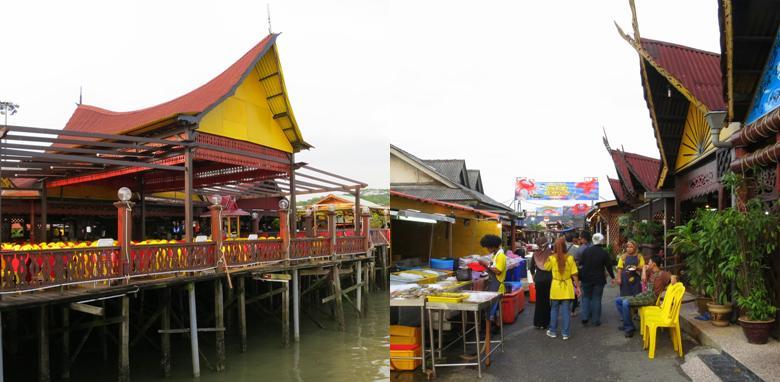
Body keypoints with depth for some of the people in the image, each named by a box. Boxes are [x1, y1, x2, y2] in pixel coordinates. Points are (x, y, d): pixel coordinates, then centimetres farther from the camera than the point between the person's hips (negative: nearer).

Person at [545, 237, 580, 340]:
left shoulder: (551, 258, -9)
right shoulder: (570, 258, -9)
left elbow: (546, 268, 9)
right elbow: (574, 275, -6)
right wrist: (577, 286, 2)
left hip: (555, 287, 0)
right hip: (567, 288, 0)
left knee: (554, 310, 14)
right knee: (566, 310, 6)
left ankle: (552, 331, 21)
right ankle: (565, 333, 10)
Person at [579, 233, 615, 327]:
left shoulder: (586, 251, -3)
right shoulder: (604, 253, -8)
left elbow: (581, 265, 3)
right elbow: (609, 267, -2)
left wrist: (581, 276, 15)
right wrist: (613, 277, 13)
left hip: (586, 279, 2)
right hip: (599, 279, -1)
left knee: (586, 297, 13)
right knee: (596, 299, 6)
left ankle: (584, 318, 2)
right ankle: (595, 320, 7)